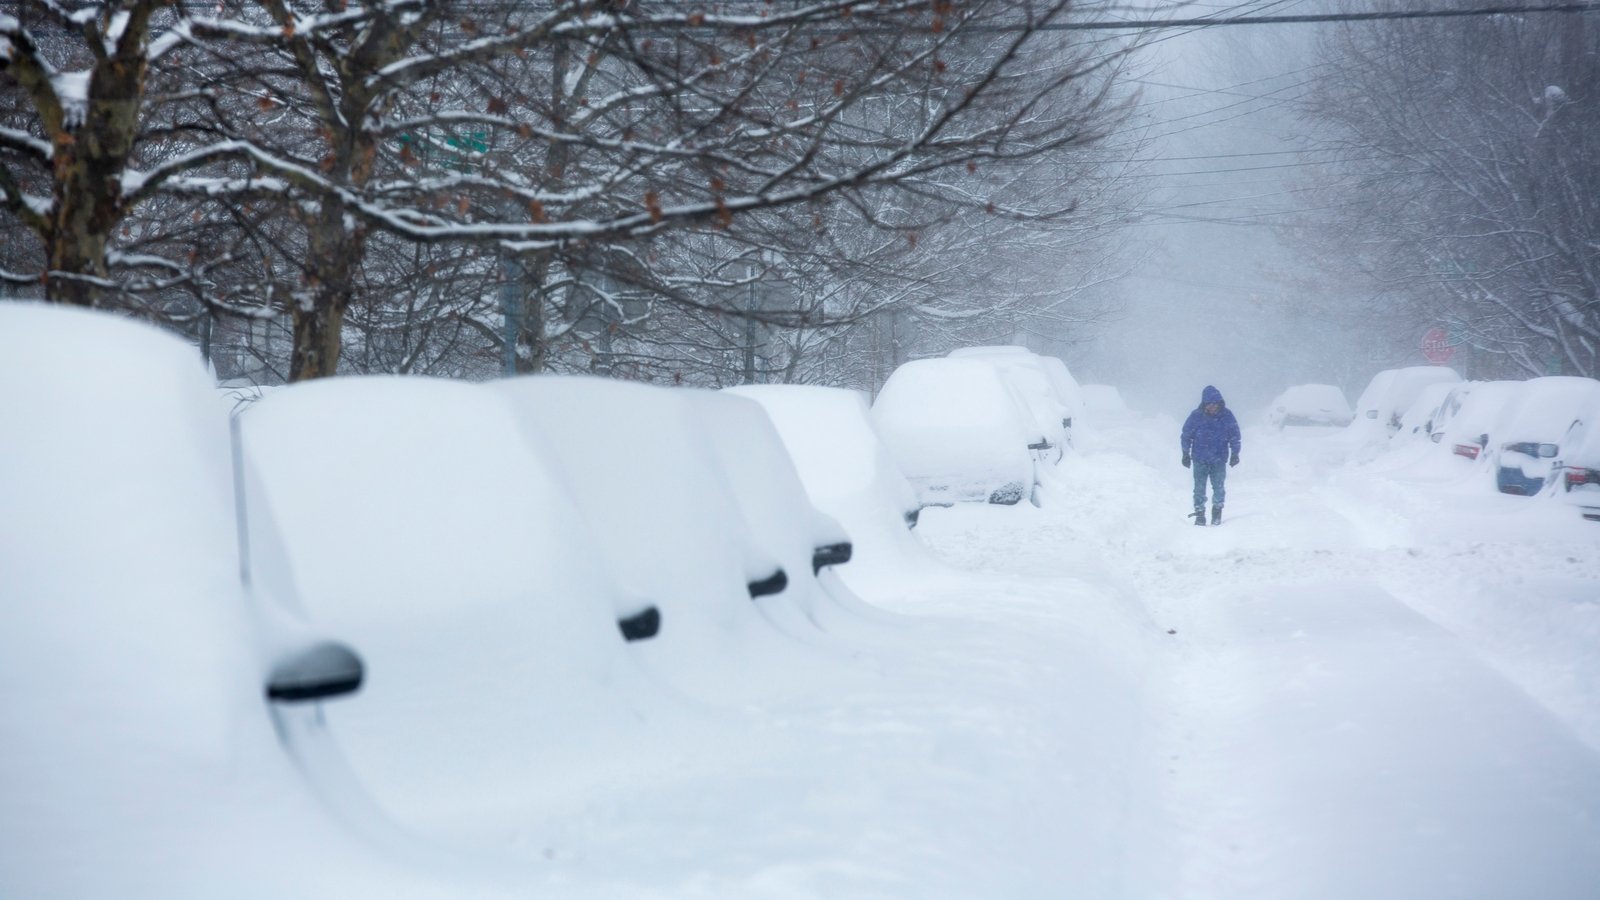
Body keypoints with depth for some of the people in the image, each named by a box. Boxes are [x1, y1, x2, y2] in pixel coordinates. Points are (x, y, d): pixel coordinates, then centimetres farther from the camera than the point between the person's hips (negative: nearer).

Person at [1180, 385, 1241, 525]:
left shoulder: (1227, 415, -5)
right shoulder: (1196, 416, -7)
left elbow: (1235, 435, 6)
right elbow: (1186, 435, 3)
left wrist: (1235, 454, 5)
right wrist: (1186, 454, 6)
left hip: (1219, 459, 0)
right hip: (1200, 459, 0)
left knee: (1218, 486, -3)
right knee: (1199, 487, -1)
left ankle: (1217, 512, 16)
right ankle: (1199, 513, 9)